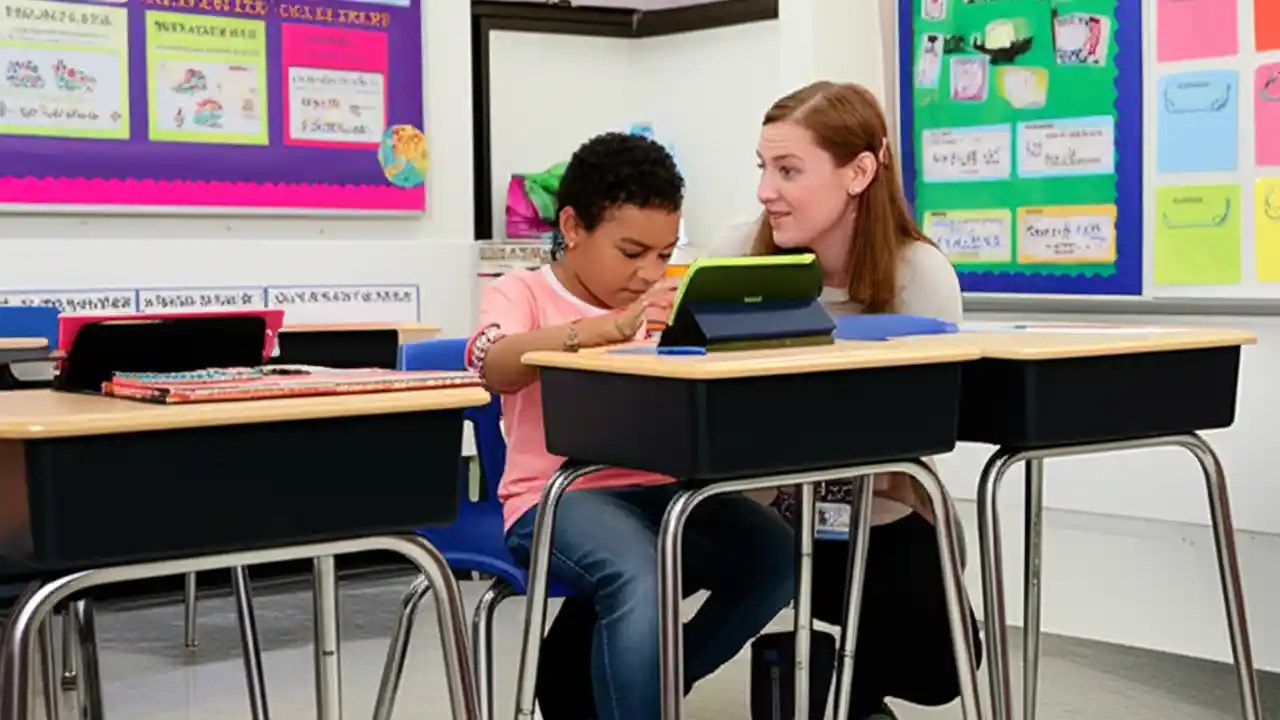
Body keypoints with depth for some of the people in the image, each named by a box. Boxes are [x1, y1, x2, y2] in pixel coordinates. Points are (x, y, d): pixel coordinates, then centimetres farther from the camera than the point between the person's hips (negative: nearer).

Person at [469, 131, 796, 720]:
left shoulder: (660, 304, 18)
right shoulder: (521, 291, 2)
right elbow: (494, 366, -21)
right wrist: (609, 328, -35)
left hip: (660, 491, 6)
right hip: (559, 496, -6)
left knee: (778, 555, -18)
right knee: (641, 580, -36)